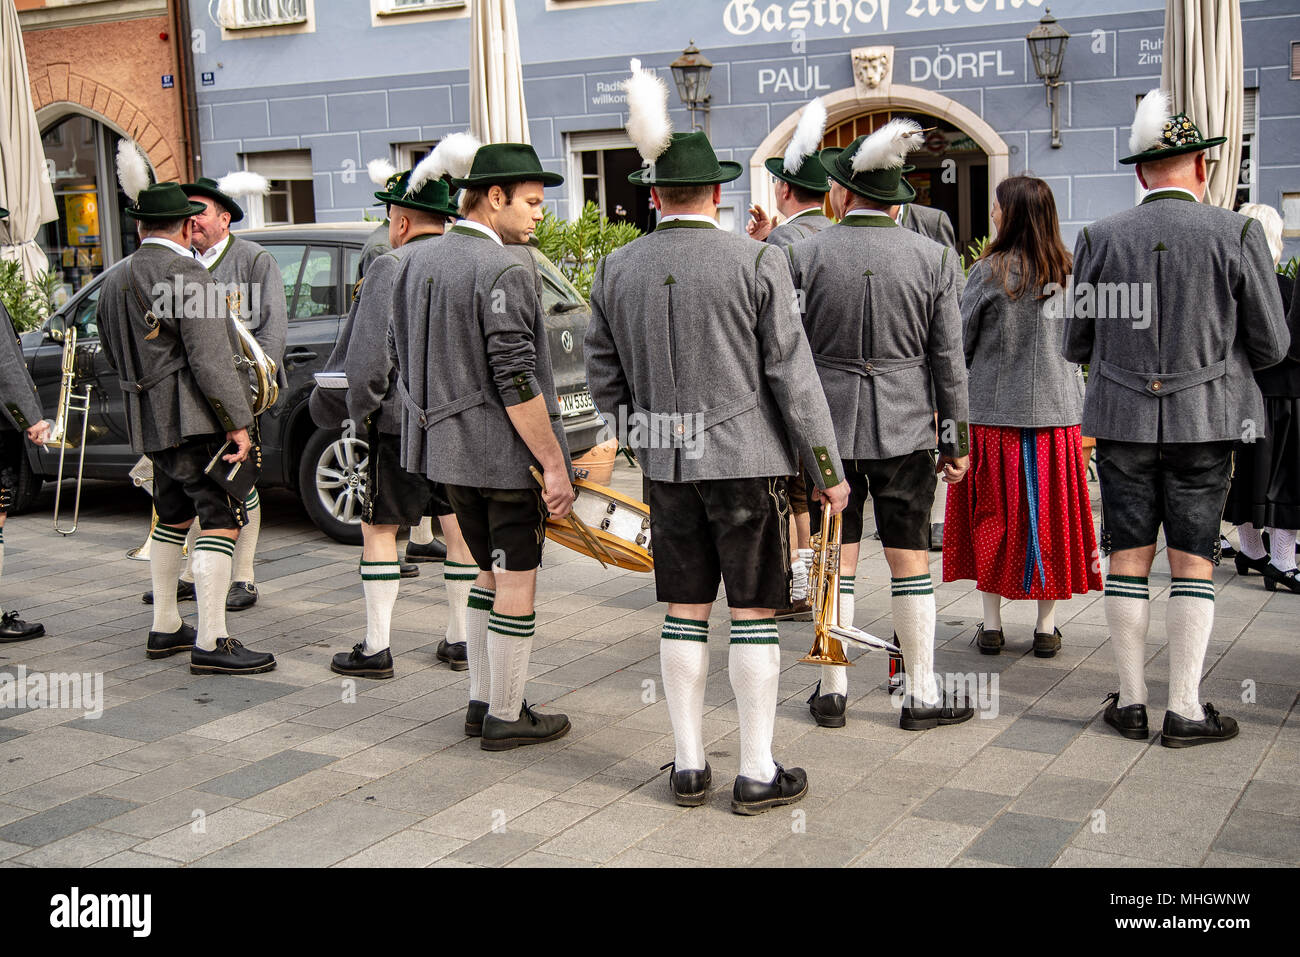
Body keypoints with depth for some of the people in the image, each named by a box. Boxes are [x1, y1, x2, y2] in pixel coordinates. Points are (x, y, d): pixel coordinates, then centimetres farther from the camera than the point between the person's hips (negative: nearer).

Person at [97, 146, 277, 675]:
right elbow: (209, 355, -19)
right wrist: (238, 423, -18)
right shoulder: (184, 272, -14)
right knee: (221, 521, -7)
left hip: (150, 420, 9)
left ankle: (164, 629, 27)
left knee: (173, 518, 19)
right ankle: (211, 642, -9)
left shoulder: (116, 278, 14)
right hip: (195, 418, -9)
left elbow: (113, 353, 24)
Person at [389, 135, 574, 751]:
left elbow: (400, 353, 15)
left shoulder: (415, 262, 8)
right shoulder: (504, 270, -18)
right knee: (517, 582, 4)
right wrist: (554, 463, -17)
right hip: (505, 452, -8)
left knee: (490, 572, 20)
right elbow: (516, 382, -22)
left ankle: (482, 702, 27)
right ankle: (505, 718, 14)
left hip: (449, 446, 9)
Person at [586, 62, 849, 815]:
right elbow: (792, 376, -9)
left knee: (685, 612, 12)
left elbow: (605, 380, 8)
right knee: (754, 614, 5)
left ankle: (689, 766, 20)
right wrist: (829, 469, -2)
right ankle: (758, 773, 13)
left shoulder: (617, 270, 3)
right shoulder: (758, 261, -9)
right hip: (747, 460, -4)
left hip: (668, 465, 4)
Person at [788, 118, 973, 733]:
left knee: (834, 561, 9)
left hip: (828, 424, 0)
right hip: (904, 427, 0)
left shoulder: (804, 256, -6)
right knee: (910, 560, 8)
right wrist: (956, 438, 6)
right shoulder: (933, 257, -4)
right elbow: (948, 358, -2)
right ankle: (921, 695, 15)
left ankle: (832, 691, 18)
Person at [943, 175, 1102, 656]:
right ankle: (1046, 626, 14)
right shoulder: (1069, 272, 0)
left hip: (994, 410, -3)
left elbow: (961, 342, -4)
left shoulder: (989, 272, -11)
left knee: (993, 514, 7)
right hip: (1057, 411, 3)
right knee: (1050, 513, 9)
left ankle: (991, 624, 11)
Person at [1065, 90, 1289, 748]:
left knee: (1128, 558, 8)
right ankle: (1185, 708, 8)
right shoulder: (1236, 235, -6)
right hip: (1204, 421, -1)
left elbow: (1075, 346, 4)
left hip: (1122, 420, 2)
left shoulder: (1099, 238, -1)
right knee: (1193, 562, 5)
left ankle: (1129, 700, 14)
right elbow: (1272, 345, -1)